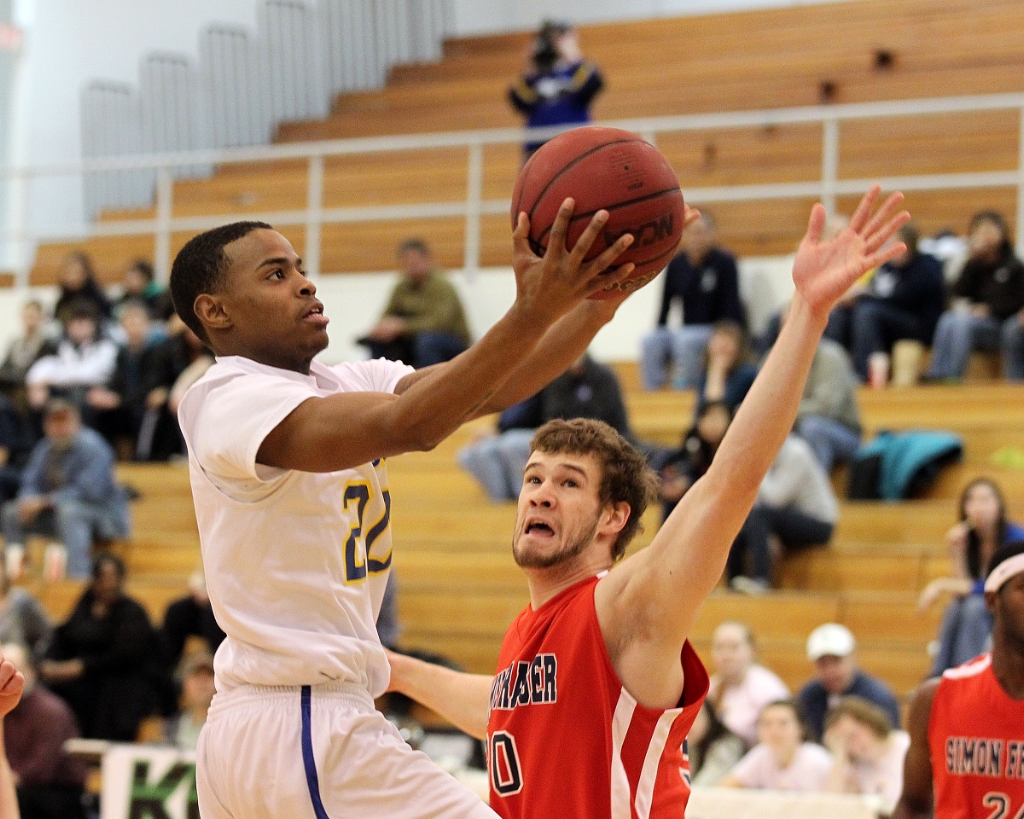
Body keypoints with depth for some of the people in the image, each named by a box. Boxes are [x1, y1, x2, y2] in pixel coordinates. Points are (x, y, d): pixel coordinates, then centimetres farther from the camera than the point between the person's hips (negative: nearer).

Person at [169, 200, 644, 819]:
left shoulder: (348, 383, 12)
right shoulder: (228, 401, -14)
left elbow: (491, 389, -2)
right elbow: (408, 425, -28)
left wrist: (596, 303, -16)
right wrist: (532, 313, -35)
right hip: (304, 732, -10)